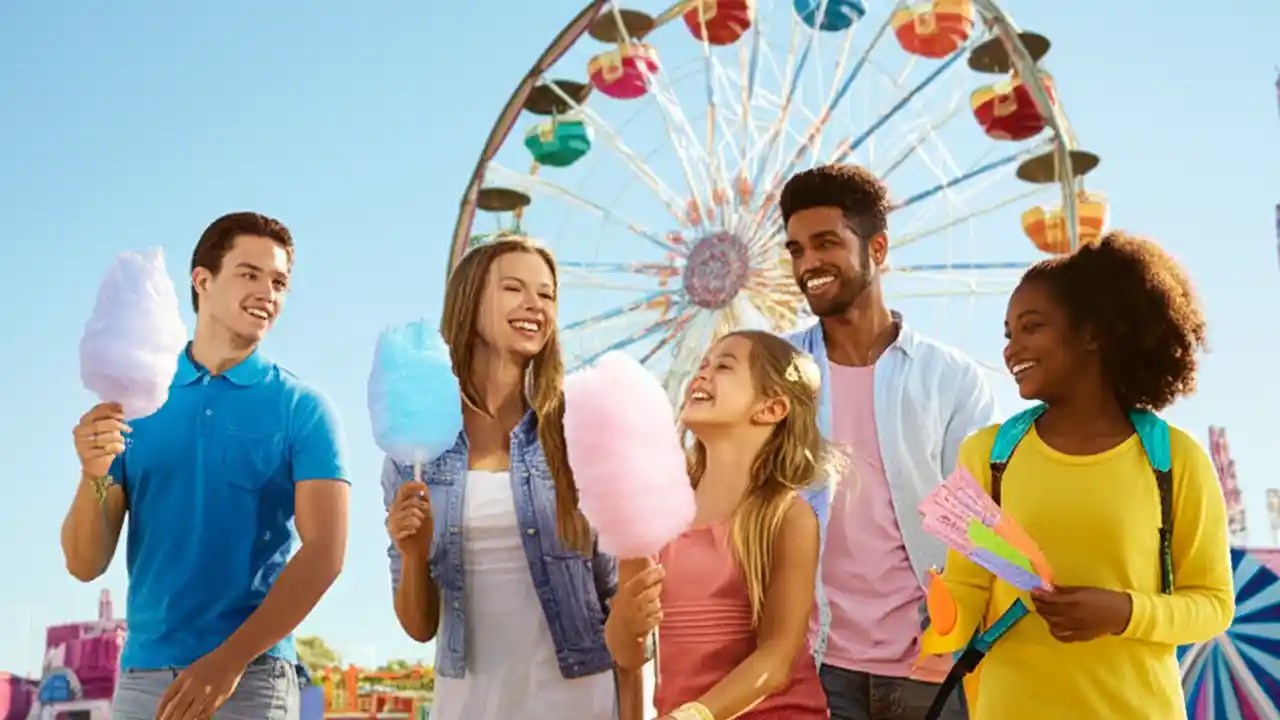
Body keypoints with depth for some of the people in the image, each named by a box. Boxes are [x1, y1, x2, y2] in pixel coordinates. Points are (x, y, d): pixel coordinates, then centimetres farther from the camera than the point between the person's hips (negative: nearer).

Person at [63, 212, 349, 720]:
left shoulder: (302, 409, 0)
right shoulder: (136, 401, 6)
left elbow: (324, 553, -9)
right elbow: (85, 564, 5)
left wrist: (231, 658, -18)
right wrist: (94, 478, -14)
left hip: (253, 678, -2)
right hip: (141, 675, 2)